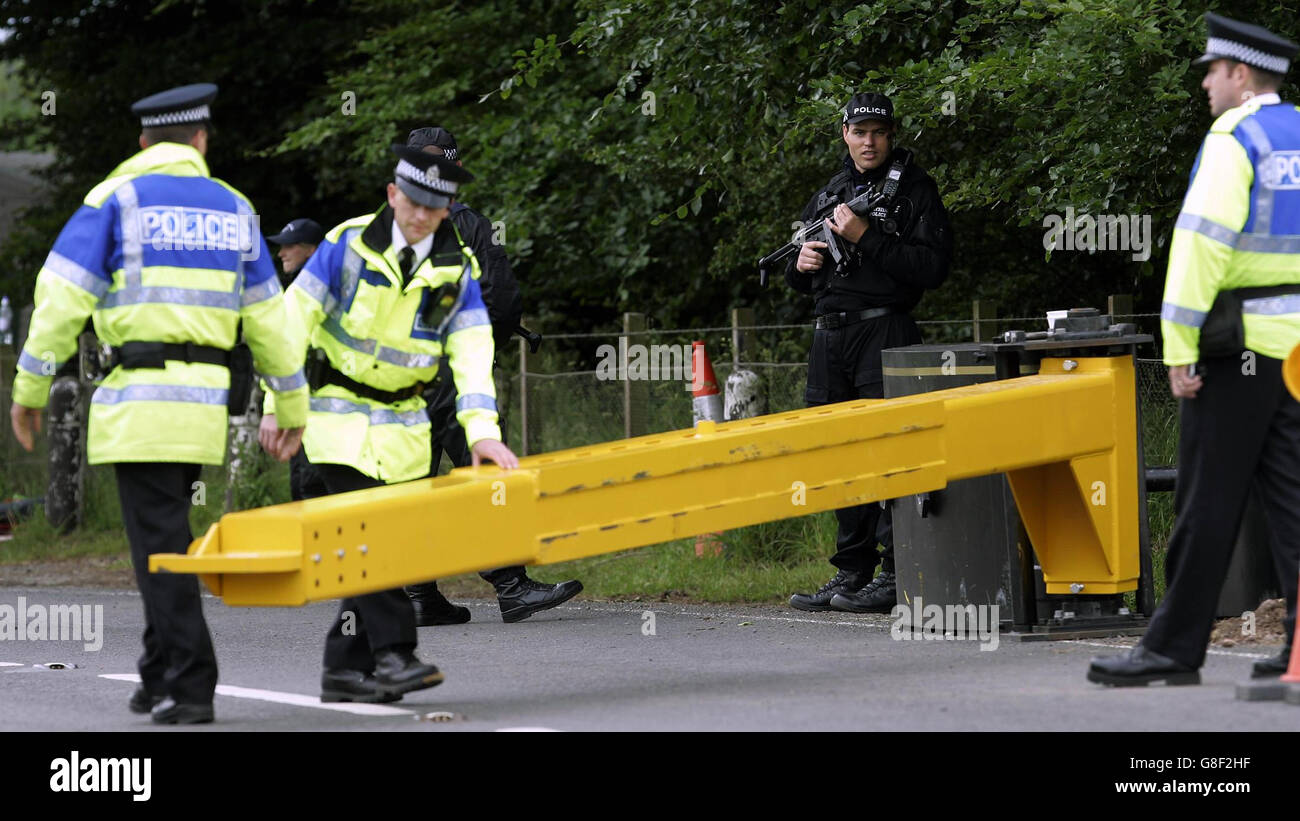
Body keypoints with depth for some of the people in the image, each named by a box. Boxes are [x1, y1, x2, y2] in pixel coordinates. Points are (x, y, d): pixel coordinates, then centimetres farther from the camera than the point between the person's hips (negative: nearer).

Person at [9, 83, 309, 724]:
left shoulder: (117, 199, 0)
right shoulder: (233, 209, 14)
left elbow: (62, 297, -4)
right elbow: (266, 316, 19)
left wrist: (29, 389, 4)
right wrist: (293, 407, 27)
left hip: (139, 400, -5)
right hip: (203, 400, 5)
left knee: (159, 543, -5)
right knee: (164, 536, 16)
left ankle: (188, 687, -9)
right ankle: (161, 676, 19)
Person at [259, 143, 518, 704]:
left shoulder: (458, 268, -2)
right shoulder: (349, 243, -9)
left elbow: (471, 352, -9)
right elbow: (293, 321, -7)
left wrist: (481, 430, -23)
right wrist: (278, 405, -11)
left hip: (403, 421, 3)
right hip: (339, 409, -3)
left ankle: (345, 667, 7)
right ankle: (393, 653, -21)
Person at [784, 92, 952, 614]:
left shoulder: (914, 190, -1)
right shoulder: (828, 196, 18)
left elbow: (933, 267, -12)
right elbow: (797, 278, 25)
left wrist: (865, 238, -15)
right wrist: (801, 265, 1)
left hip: (884, 332, -7)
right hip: (830, 336, 7)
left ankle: (898, 575, -9)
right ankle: (852, 573, 14)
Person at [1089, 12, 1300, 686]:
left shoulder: (1234, 139, -10)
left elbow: (1203, 242, -17)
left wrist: (1179, 347, -17)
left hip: (1237, 346, -7)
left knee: (1208, 500, -3)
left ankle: (1174, 648, 2)